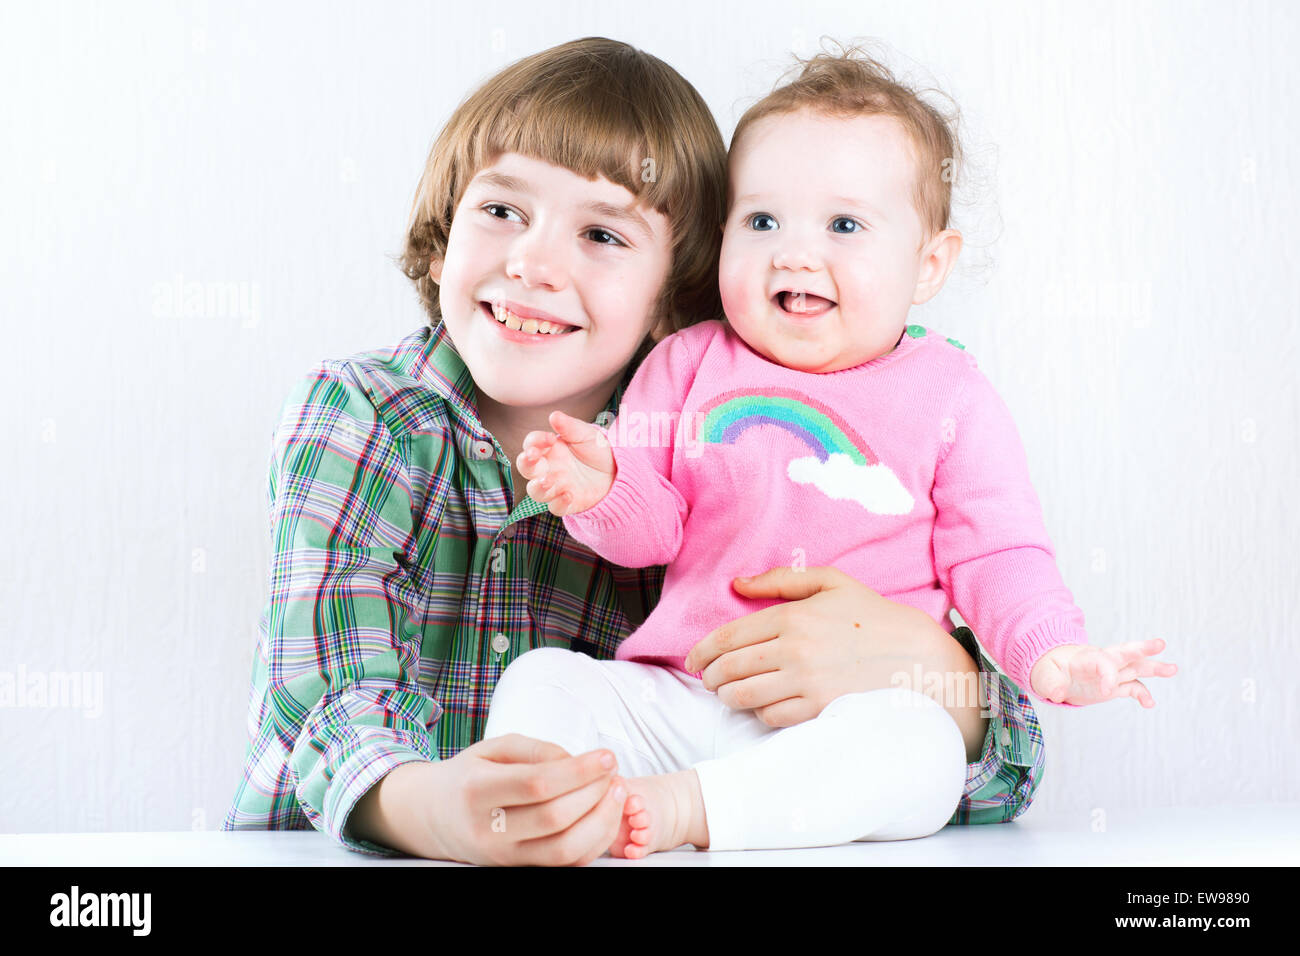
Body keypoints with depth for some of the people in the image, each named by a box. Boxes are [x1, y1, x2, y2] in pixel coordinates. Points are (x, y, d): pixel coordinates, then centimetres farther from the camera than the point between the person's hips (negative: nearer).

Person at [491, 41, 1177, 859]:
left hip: (851, 711, -2)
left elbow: (997, 558, 5)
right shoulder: (691, 364, 9)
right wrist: (599, 486, -17)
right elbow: (649, 527, 6)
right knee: (543, 681, -16)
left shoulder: (950, 397, 5)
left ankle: (680, 806, -33)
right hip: (675, 693, 2)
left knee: (922, 754, -33)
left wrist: (1053, 653, -14)